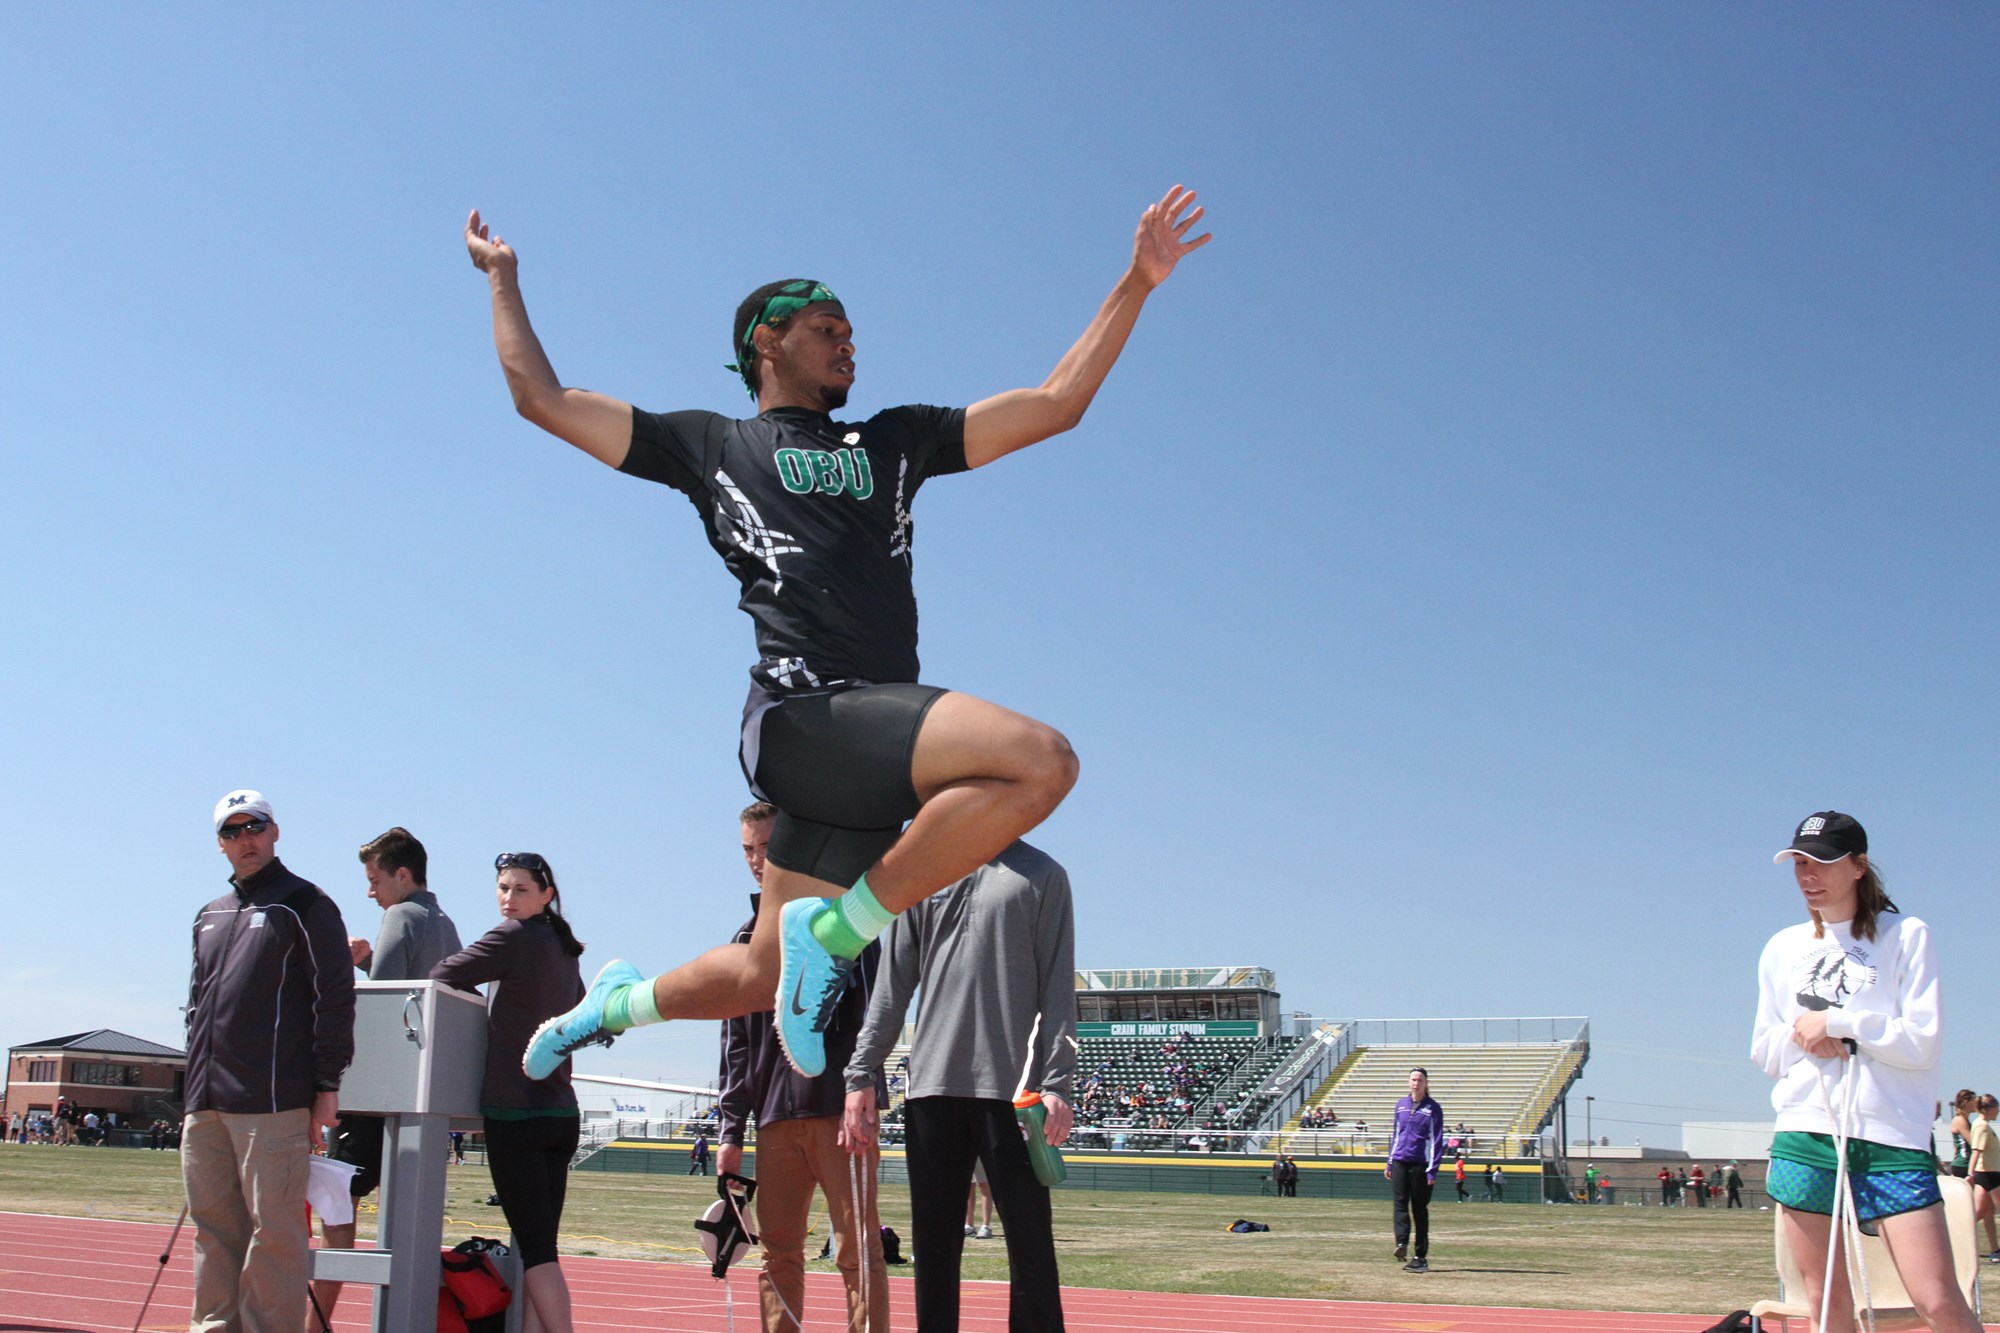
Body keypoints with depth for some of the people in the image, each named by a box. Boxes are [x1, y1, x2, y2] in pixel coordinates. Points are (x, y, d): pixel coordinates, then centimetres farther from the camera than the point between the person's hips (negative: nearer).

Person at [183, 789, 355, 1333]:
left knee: (273, 1229, -6)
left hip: (271, 1102, -7)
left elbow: (334, 998, -5)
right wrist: (195, 1083, 17)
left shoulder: (305, 905, 0)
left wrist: (328, 1085, -10)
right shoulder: (210, 917, 21)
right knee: (214, 1228, 9)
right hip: (205, 1104, 7)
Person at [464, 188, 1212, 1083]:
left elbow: (1056, 403, 24)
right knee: (1040, 760, -26)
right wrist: (504, 279, 27)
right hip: (803, 715, -6)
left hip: (873, 737, 6)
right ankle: (839, 924, -14)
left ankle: (619, 1002, 38)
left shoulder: (894, 441, 27)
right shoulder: (710, 446, 16)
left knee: (769, 974, 10)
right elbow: (541, 398, 18)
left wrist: (1136, 285, 20)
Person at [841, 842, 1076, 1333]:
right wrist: (860, 1073, 5)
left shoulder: (1042, 875, 8)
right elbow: (892, 983, 14)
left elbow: (1057, 988, 1)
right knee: (933, 1248, 5)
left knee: (1030, 1246, -4)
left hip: (1013, 1089, -3)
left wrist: (1057, 1082, -9)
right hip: (932, 1086, 3)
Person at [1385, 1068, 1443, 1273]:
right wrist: (1390, 1162, 15)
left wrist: (1432, 1170, -10)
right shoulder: (1401, 1104, 12)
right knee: (1400, 1203, -12)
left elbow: (1436, 1140, -4)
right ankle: (1402, 1244, -23)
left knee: (1420, 1209, 1)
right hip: (1400, 1162, 4)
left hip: (1421, 1164, -4)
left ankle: (1421, 1257, 5)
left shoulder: (1433, 1108, -1)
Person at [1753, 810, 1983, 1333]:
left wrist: (1835, 1022, -8)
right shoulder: (1782, 948, 13)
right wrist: (1801, 1039, -5)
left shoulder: (1906, 936, 1)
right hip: (1804, 1134, 4)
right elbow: (1763, 1051, 15)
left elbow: (1924, 1041, -6)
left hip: (1891, 1138, -3)